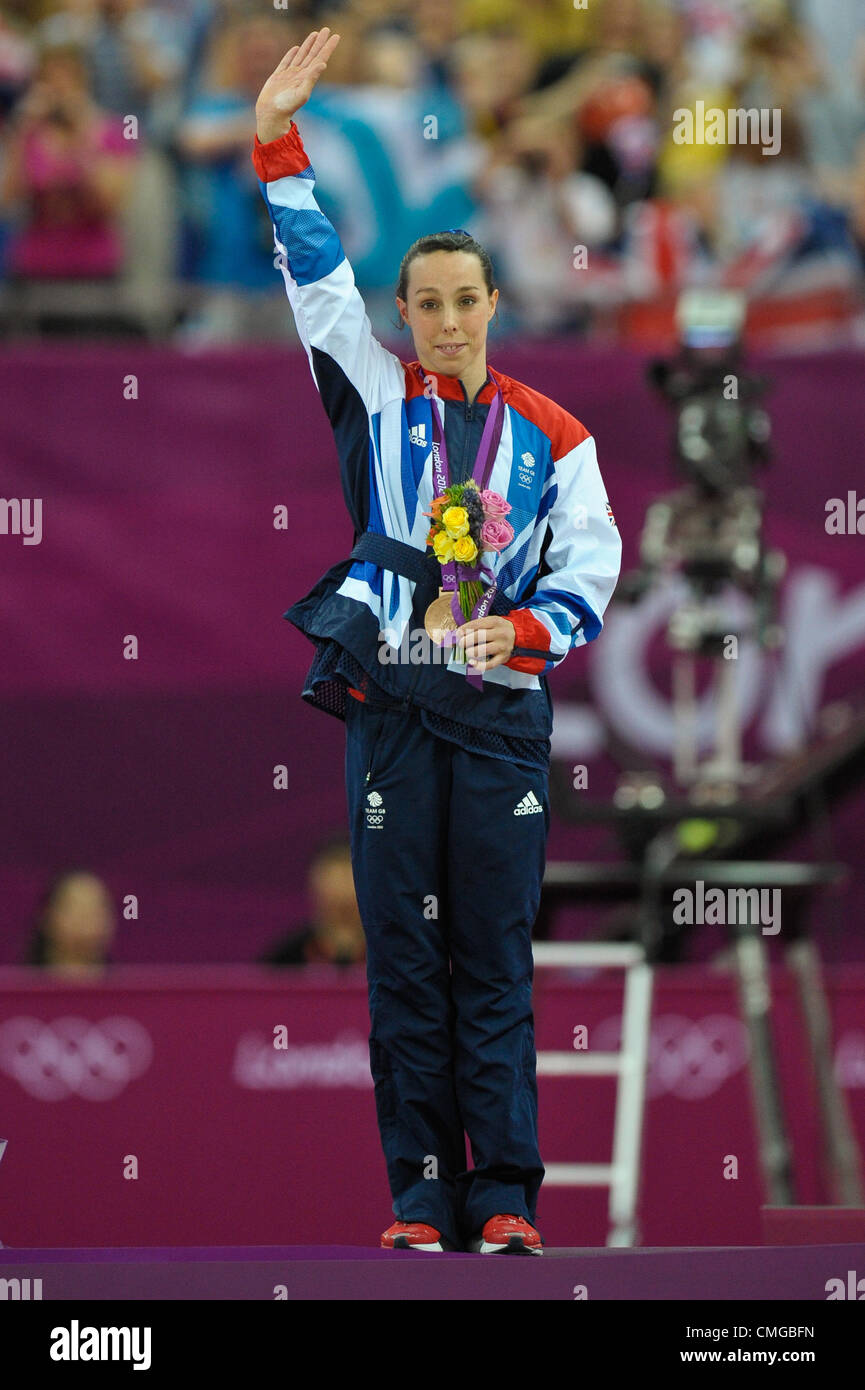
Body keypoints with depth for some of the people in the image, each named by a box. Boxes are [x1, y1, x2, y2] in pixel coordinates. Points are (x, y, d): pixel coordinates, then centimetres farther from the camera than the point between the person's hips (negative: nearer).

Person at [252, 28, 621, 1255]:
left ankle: (506, 1201, -1)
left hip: (502, 711, 0)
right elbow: (318, 280, 3)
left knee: (496, 962, -1)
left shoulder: (550, 436, 9)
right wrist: (278, 145, -5)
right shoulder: (375, 398, 10)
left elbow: (592, 569, 6)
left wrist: (523, 628, -13)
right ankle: (421, 1199, 2)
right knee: (405, 963, 0)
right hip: (389, 705, 0)